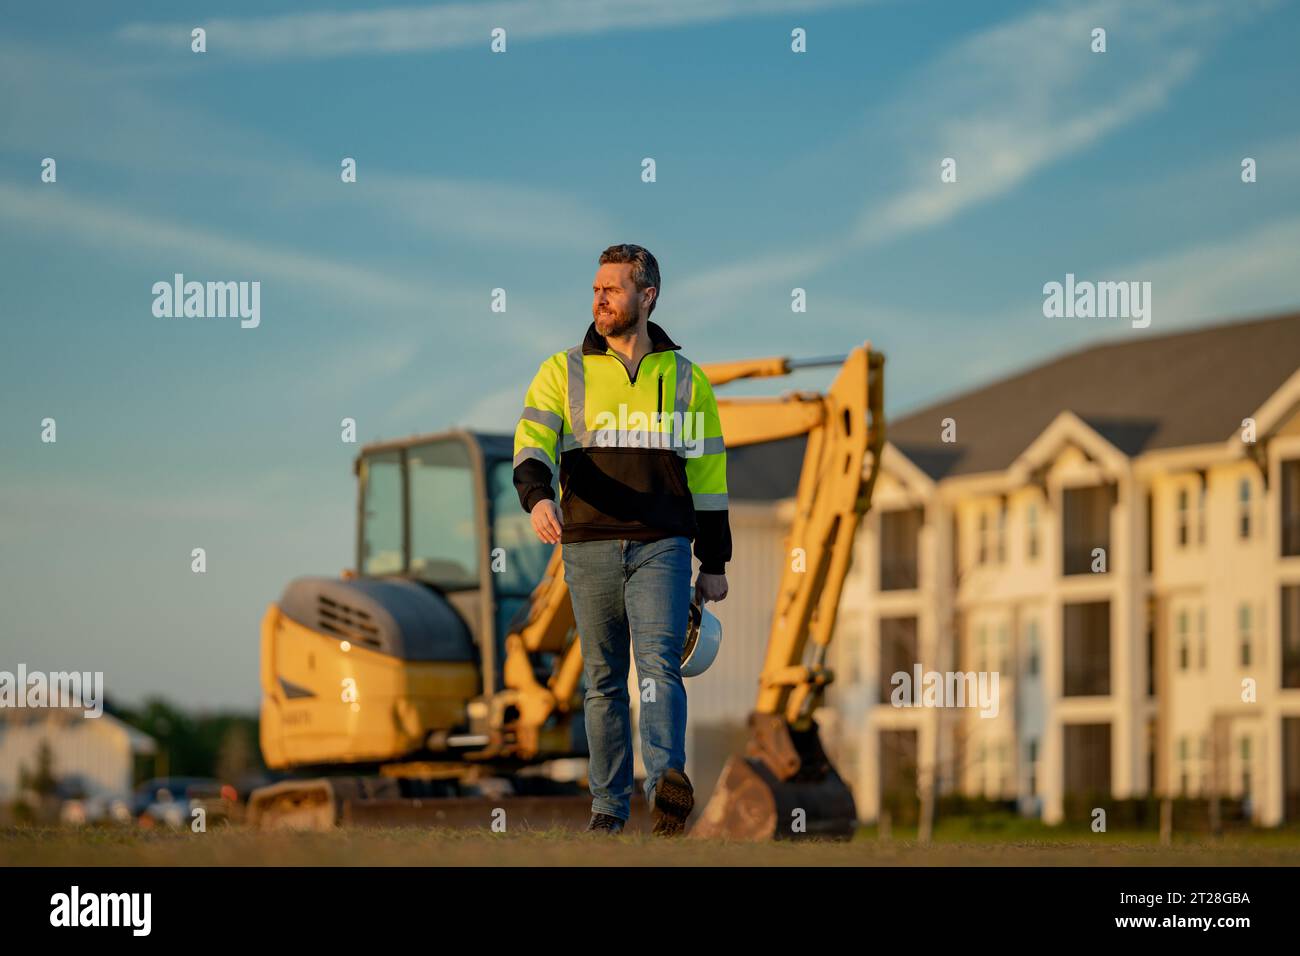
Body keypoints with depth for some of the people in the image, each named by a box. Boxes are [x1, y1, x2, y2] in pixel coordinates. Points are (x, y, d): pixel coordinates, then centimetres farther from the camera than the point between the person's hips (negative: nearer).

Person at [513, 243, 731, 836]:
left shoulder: (686, 379, 11)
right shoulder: (563, 373, 8)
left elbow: (708, 473, 13)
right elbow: (533, 442, -6)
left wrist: (714, 564, 11)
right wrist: (537, 496, -29)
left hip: (663, 546, -1)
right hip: (589, 547, 1)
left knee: (659, 661, -18)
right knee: (603, 677, 5)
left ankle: (666, 782, -34)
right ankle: (608, 805, 12)